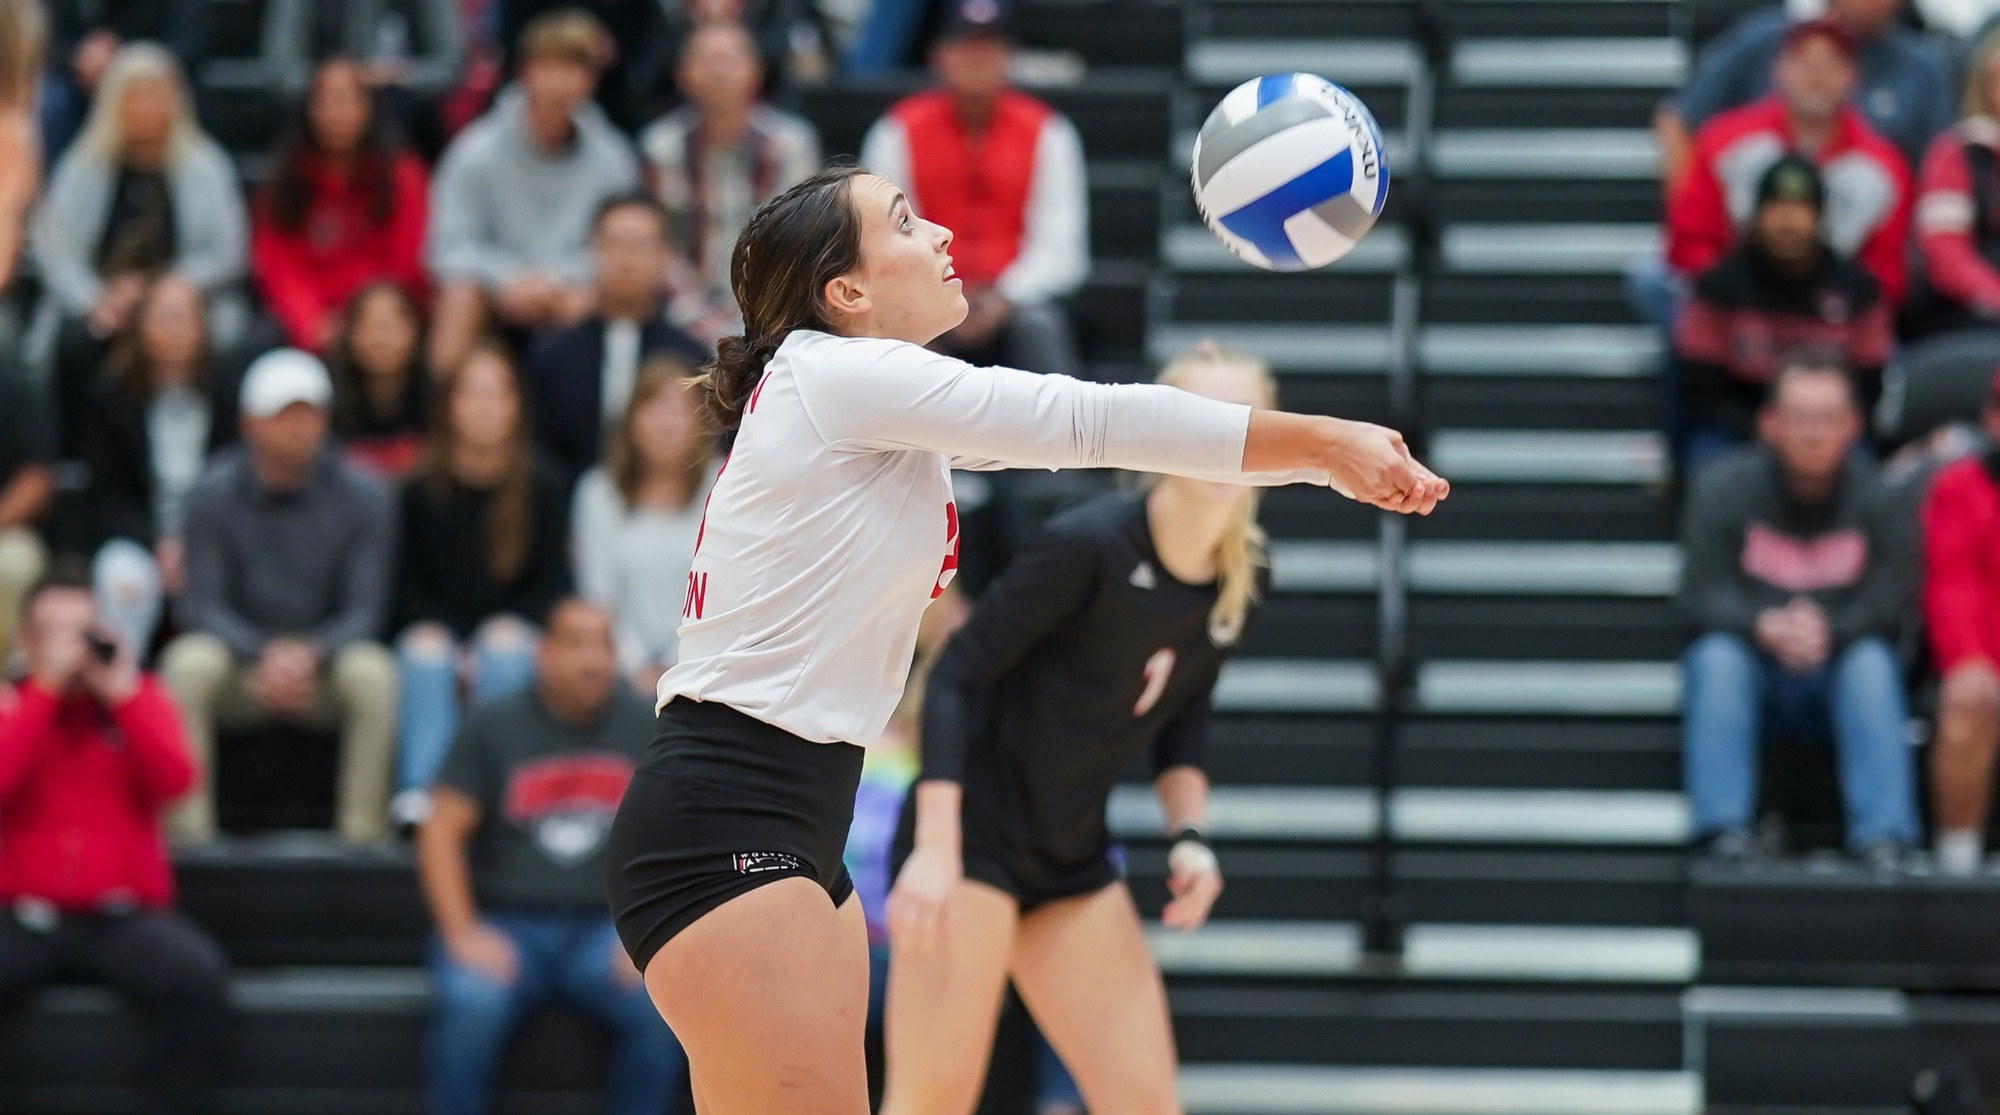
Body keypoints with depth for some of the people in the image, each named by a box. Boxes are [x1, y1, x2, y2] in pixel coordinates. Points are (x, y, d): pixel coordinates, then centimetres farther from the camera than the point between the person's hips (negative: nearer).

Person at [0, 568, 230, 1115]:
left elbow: (176, 781, -7)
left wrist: (122, 694, -13)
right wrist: (46, 687, -13)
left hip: (125, 918, 0)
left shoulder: (138, 697, 10)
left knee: (198, 976, -30)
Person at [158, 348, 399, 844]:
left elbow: (364, 611, -8)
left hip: (326, 660, 0)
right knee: (188, 664, -32)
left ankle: (363, 831, -27)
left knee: (373, 673, -33)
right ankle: (189, 831, -29)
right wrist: (264, 655, -28)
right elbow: (202, 604, -9)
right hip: (241, 663, 0)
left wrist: (311, 655, -29)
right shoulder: (215, 495, -7)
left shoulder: (362, 496, -6)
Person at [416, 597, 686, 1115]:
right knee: (471, 1007, -32)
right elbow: (441, 833, 1)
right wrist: (462, 934, -11)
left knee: (660, 1006, -28)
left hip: (603, 931, 1)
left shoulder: (645, 728, 8)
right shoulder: (493, 727, 4)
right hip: (505, 925, -1)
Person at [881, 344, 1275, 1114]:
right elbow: (954, 678, -17)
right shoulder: (1086, 545, -19)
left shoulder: (1239, 585, 2)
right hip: (971, 841, -7)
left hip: (1074, 863, 7)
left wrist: (1189, 834, 1)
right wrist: (934, 849, -24)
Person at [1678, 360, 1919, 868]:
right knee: (1716, 653, -30)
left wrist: (1829, 630, -33)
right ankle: (1724, 830, -38)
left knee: (1872, 660, -30)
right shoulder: (1724, 488, -4)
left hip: (1837, 682, 0)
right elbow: (1702, 597, -12)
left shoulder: (1878, 497, -4)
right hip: (1748, 675, 0)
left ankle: (1883, 838, -37)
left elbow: (1888, 603, -13)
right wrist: (1765, 627, -32)